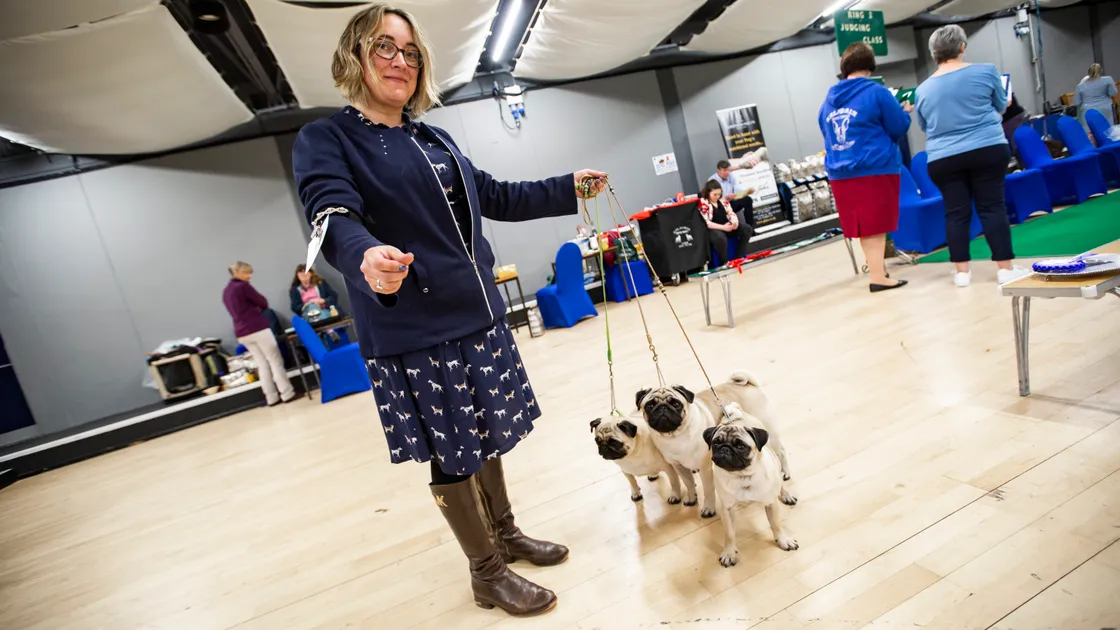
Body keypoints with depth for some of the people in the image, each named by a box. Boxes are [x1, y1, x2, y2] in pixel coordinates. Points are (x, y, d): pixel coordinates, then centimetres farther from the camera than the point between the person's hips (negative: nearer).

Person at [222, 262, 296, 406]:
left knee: (262, 364, 10)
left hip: (241, 333, 8)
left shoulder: (225, 292, 15)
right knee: (275, 361, -1)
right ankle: (287, 394, -2)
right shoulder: (243, 286, -11)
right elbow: (263, 303, -5)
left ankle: (271, 398, 8)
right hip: (257, 329, -8)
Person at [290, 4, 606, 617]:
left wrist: (569, 187, 19)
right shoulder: (324, 140, -6)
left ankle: (506, 534, 41)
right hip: (412, 335, -6)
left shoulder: (435, 139, 13)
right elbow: (333, 215, -24)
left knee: (486, 438, 18)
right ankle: (487, 574, 27)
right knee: (451, 456, 7)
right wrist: (366, 255, -47)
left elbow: (493, 197, 21)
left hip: (481, 317, 7)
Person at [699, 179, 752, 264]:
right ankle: (725, 262, -22)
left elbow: (731, 213, 12)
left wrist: (735, 221, -13)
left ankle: (739, 257, -6)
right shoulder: (702, 203, -13)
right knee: (720, 237, -41)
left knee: (747, 229, -6)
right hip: (713, 229, -8)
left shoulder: (722, 199, 10)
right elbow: (706, 223, -21)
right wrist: (723, 227, -26)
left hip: (726, 225, 8)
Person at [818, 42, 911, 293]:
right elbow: (898, 128, -2)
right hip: (875, 168, -5)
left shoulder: (830, 98, 11)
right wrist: (906, 112, 18)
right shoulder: (877, 92, -6)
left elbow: (826, 131, 23)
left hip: (840, 173, 5)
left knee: (863, 226, 13)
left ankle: (876, 267, 25)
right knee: (876, 225, -3)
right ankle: (878, 277, -2)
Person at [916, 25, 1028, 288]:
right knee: (992, 207, 3)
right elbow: (1001, 106, 12)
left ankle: (962, 271, 7)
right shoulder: (985, 71, 0)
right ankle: (1005, 268, 5)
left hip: (943, 158, 1)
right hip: (988, 149, -1)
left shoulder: (923, 89, 4)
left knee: (955, 213, 5)